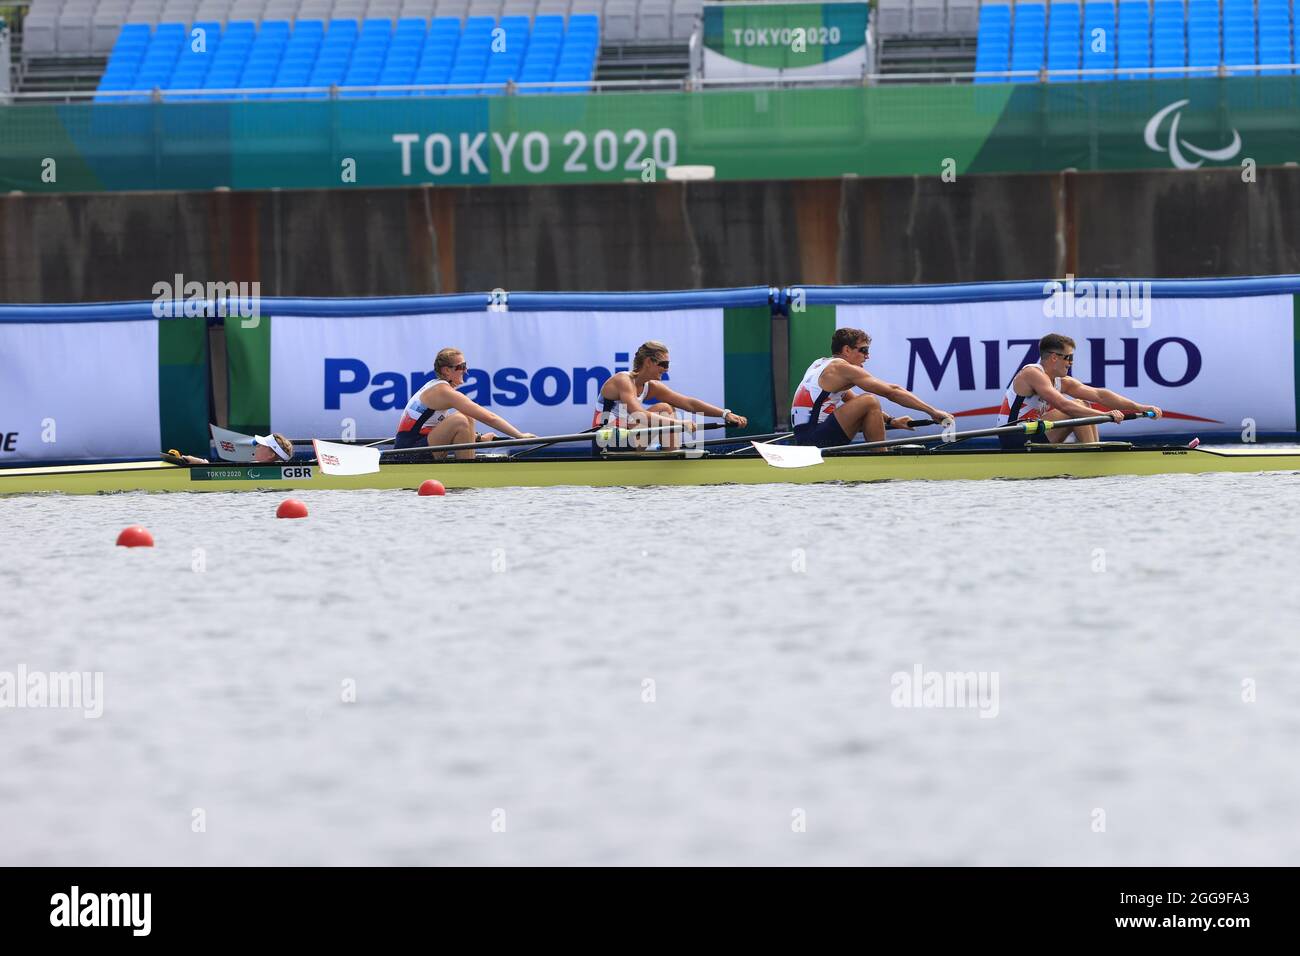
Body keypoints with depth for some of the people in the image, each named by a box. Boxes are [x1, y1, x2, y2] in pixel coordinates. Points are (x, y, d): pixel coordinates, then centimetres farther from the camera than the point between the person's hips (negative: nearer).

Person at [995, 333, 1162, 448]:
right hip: (1013, 438, -10)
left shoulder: (1062, 382, 10)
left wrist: (1139, 407, -3)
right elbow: (1063, 405, -30)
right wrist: (1104, 415, -34)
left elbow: (1099, 394, 5)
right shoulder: (1033, 374, -17)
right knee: (1076, 411, -18)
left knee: (1082, 406, 9)